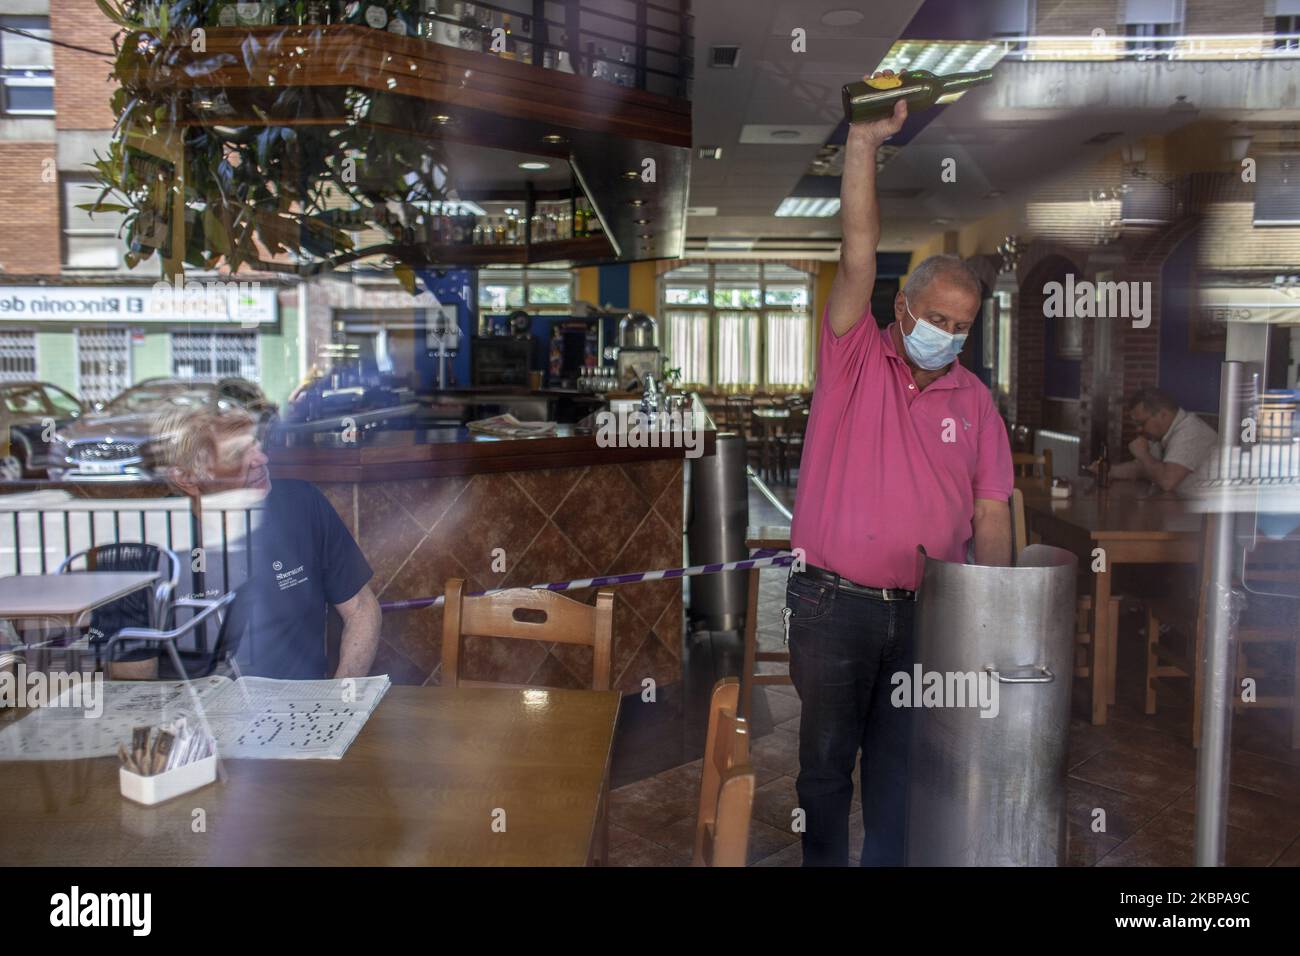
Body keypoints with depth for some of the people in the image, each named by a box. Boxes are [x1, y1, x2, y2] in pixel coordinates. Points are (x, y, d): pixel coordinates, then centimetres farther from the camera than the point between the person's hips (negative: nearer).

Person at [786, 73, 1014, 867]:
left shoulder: (974, 400, 7)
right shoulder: (856, 362, 0)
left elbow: (992, 512, 6)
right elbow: (859, 255, -12)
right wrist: (865, 143, -19)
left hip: (929, 613, 3)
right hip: (835, 603, -2)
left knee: (903, 764, 12)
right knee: (827, 759, 9)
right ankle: (823, 861, 26)